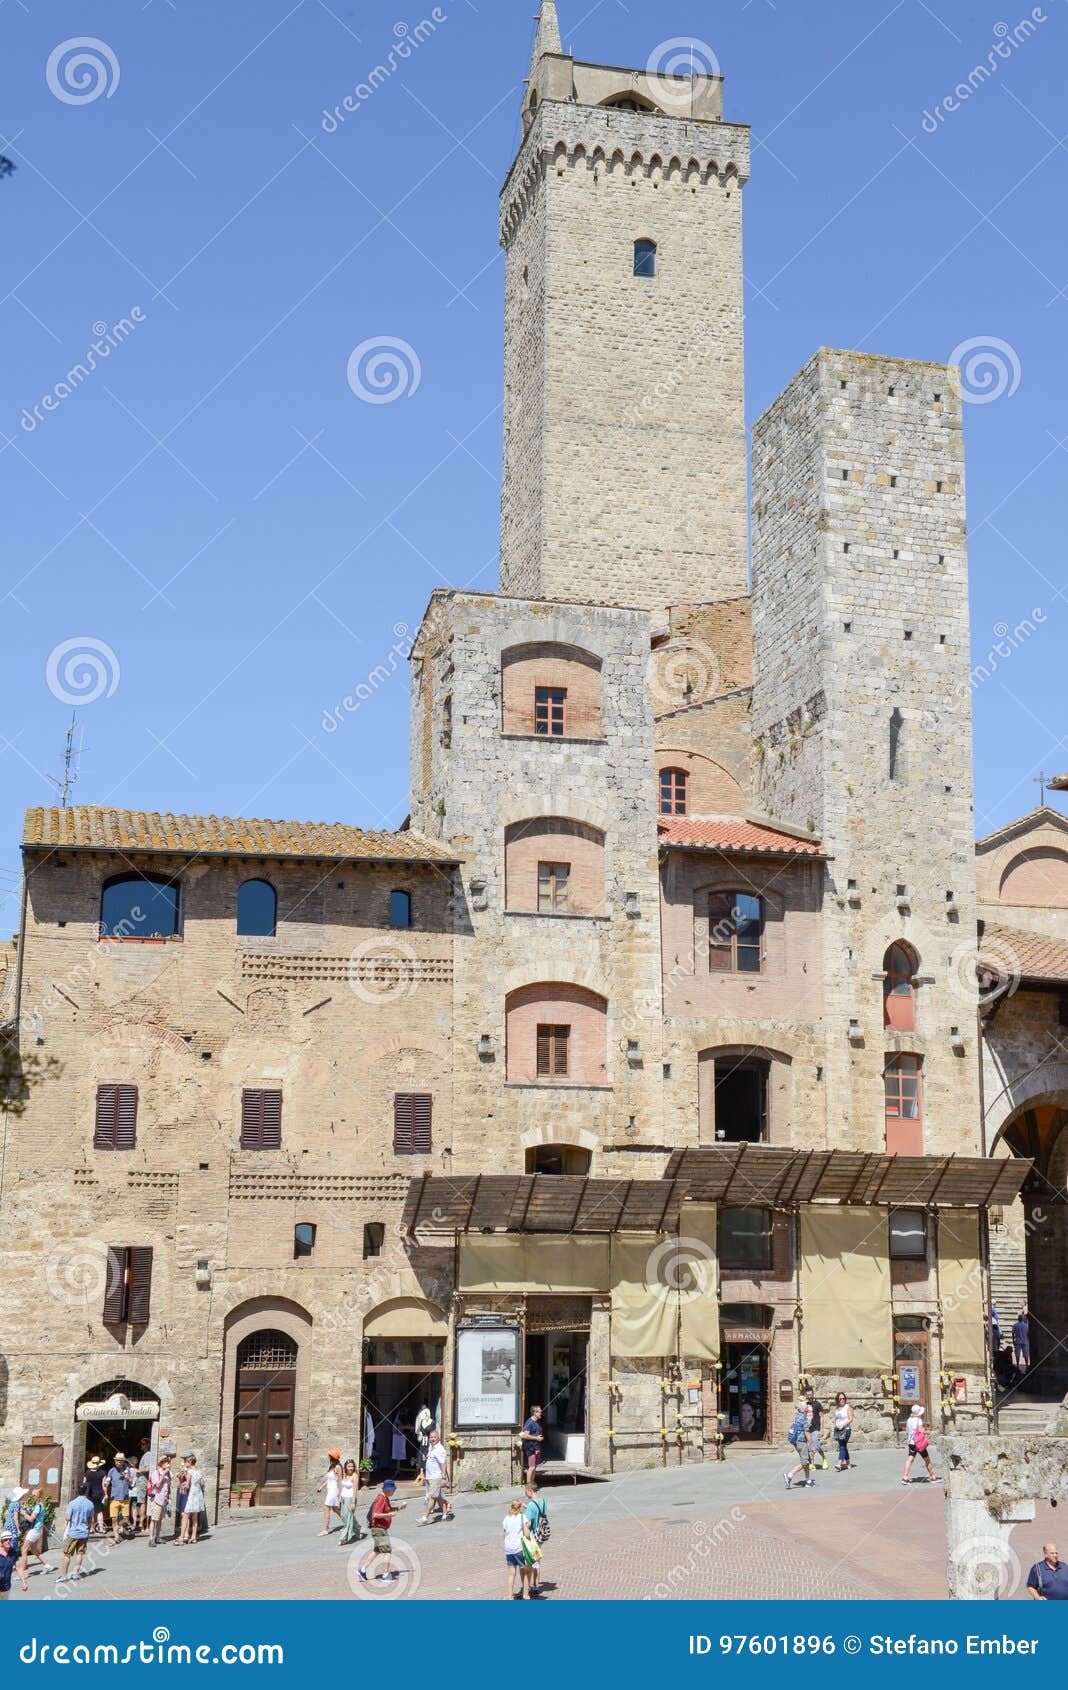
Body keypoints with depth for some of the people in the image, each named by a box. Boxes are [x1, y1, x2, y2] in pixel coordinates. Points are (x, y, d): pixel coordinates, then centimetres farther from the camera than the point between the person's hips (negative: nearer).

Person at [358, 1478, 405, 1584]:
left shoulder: (385, 1498, 11)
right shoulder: (381, 1499, -20)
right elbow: (375, 1514, -26)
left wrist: (397, 1507, 8)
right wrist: (389, 1514, -27)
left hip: (382, 1528, 11)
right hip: (379, 1529, -11)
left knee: (377, 1550, 20)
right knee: (387, 1551, -6)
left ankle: (362, 1569, 25)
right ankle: (386, 1575, -1)